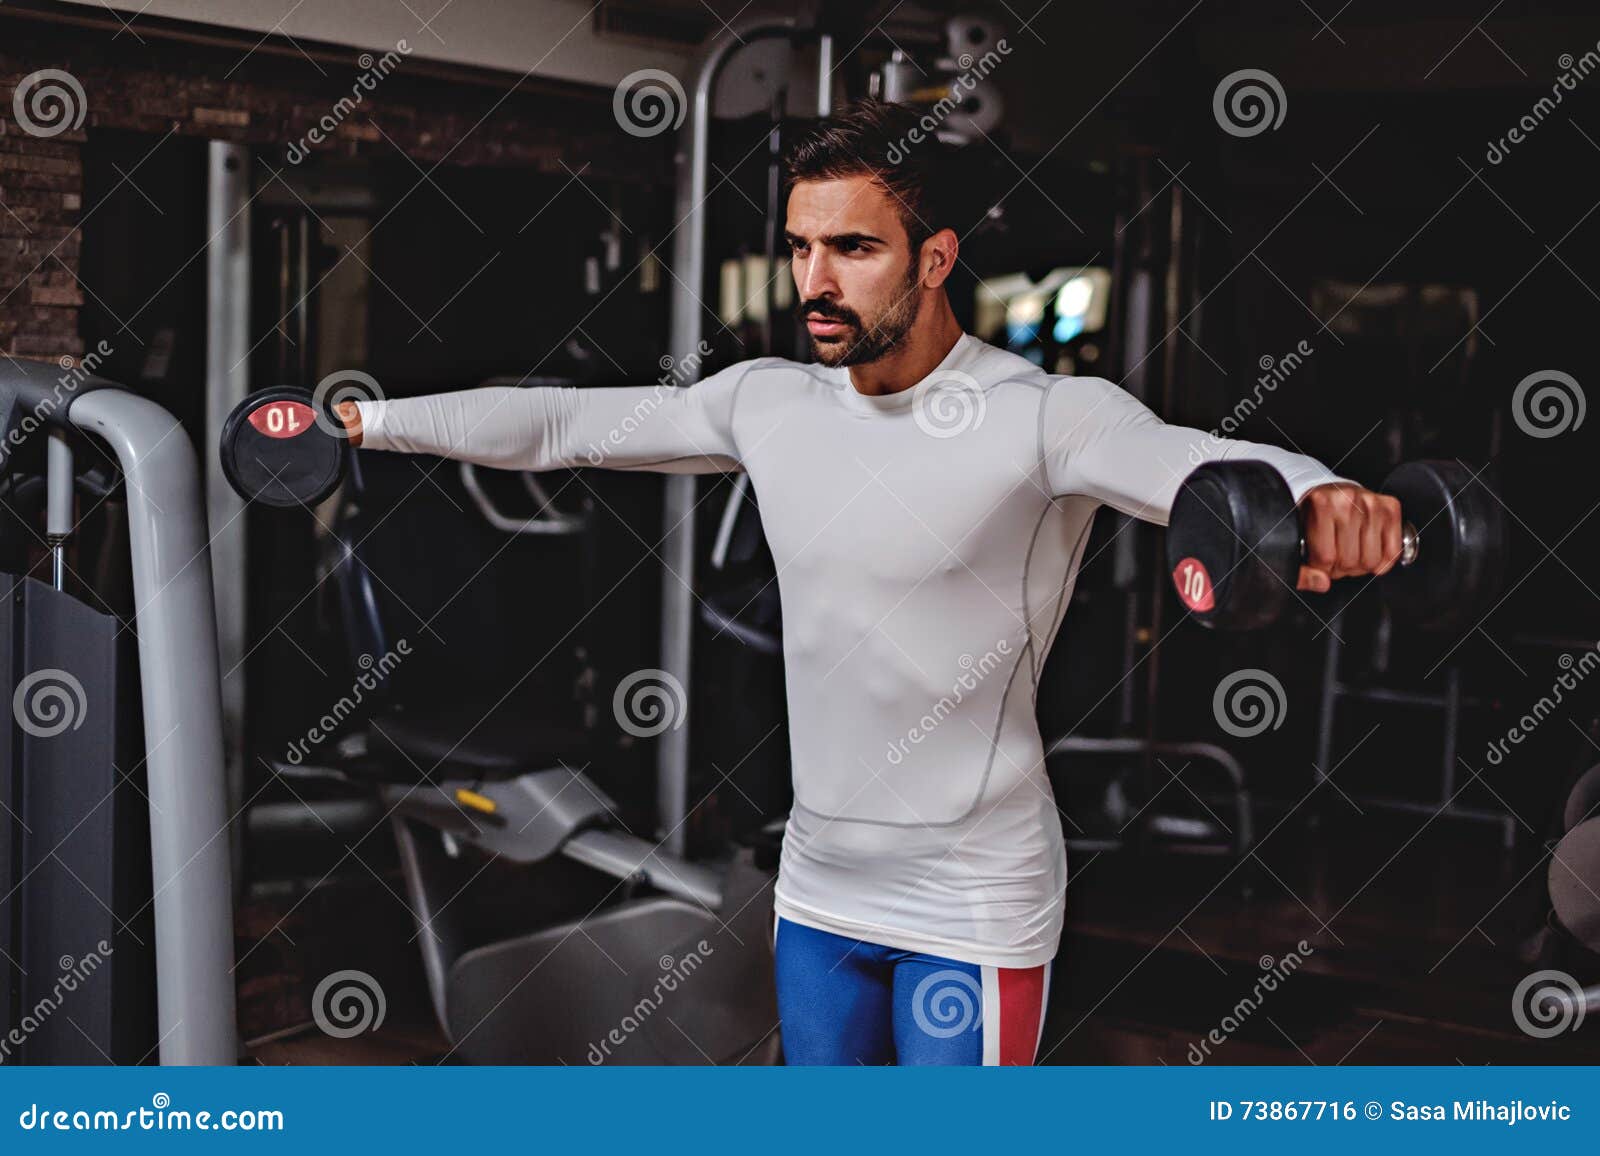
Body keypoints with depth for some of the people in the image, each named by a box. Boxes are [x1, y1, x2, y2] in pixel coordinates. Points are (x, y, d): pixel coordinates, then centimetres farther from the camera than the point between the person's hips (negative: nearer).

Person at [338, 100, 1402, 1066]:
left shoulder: (1045, 417, -18)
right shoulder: (767, 402, 0)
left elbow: (1206, 466, -36)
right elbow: (562, 422, 8)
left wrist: (1317, 495, -59)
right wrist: (364, 418, 7)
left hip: (973, 908, -6)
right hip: (817, 885, 6)